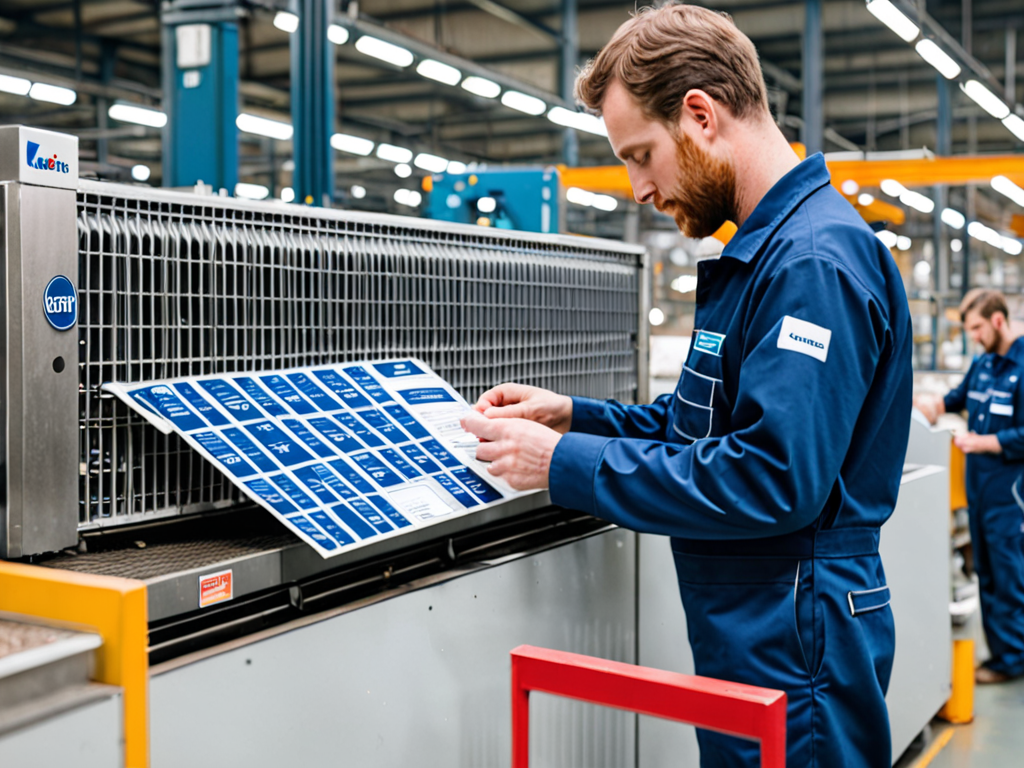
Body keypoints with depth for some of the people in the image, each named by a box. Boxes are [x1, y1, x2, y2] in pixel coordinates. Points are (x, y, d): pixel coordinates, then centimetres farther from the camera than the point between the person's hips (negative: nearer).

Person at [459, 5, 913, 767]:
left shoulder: (816, 260, -21)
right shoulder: (764, 250, 13)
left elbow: (774, 479, -28)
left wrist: (566, 464, -22)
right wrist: (575, 416, 6)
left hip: (792, 649, -10)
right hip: (747, 638, 10)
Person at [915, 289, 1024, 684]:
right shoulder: (982, 363, 9)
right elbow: (959, 398, 27)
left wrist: (981, 442, -18)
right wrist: (935, 404, 8)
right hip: (978, 484, 8)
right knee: (987, 573, 13)